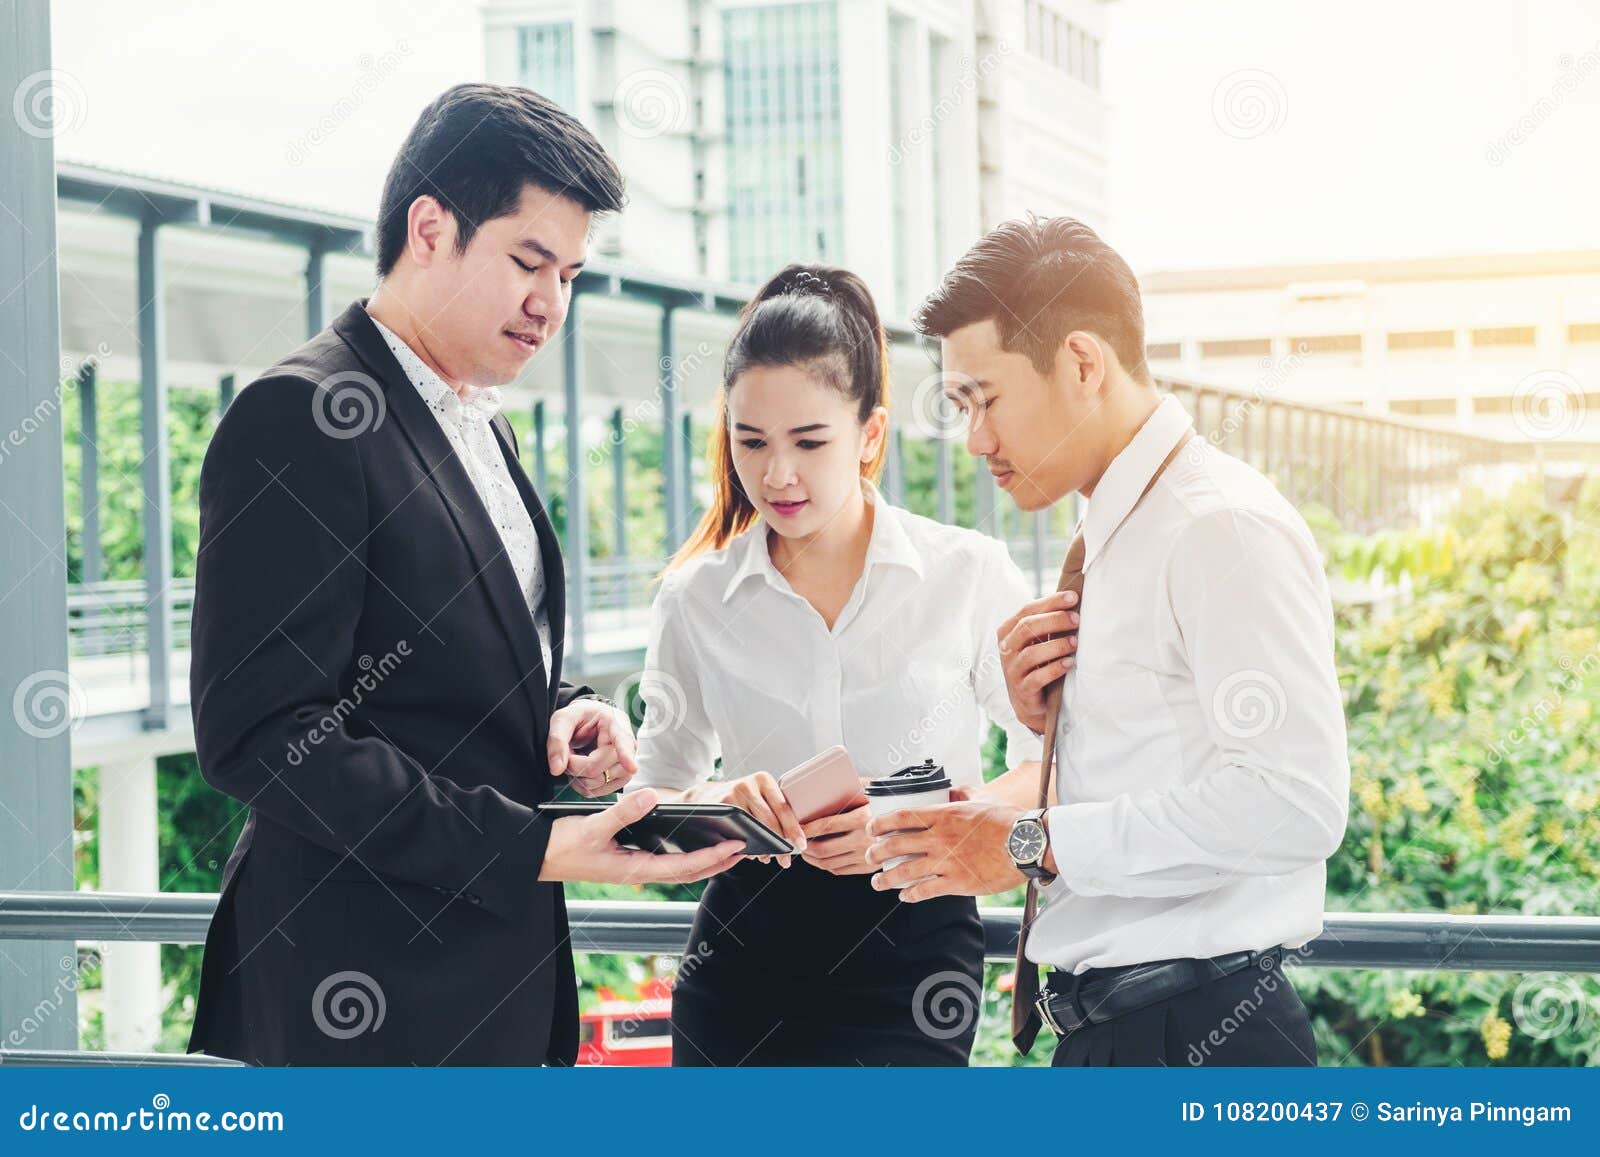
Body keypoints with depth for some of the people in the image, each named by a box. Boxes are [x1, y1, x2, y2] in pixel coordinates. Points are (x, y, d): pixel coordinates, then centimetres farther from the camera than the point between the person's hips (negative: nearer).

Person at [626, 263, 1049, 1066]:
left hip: (912, 948, -3)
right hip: (743, 948, 3)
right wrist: (717, 805, -13)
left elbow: (1052, 764, 3)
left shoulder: (969, 575, -2)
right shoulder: (695, 601, 4)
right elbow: (654, 798, 10)